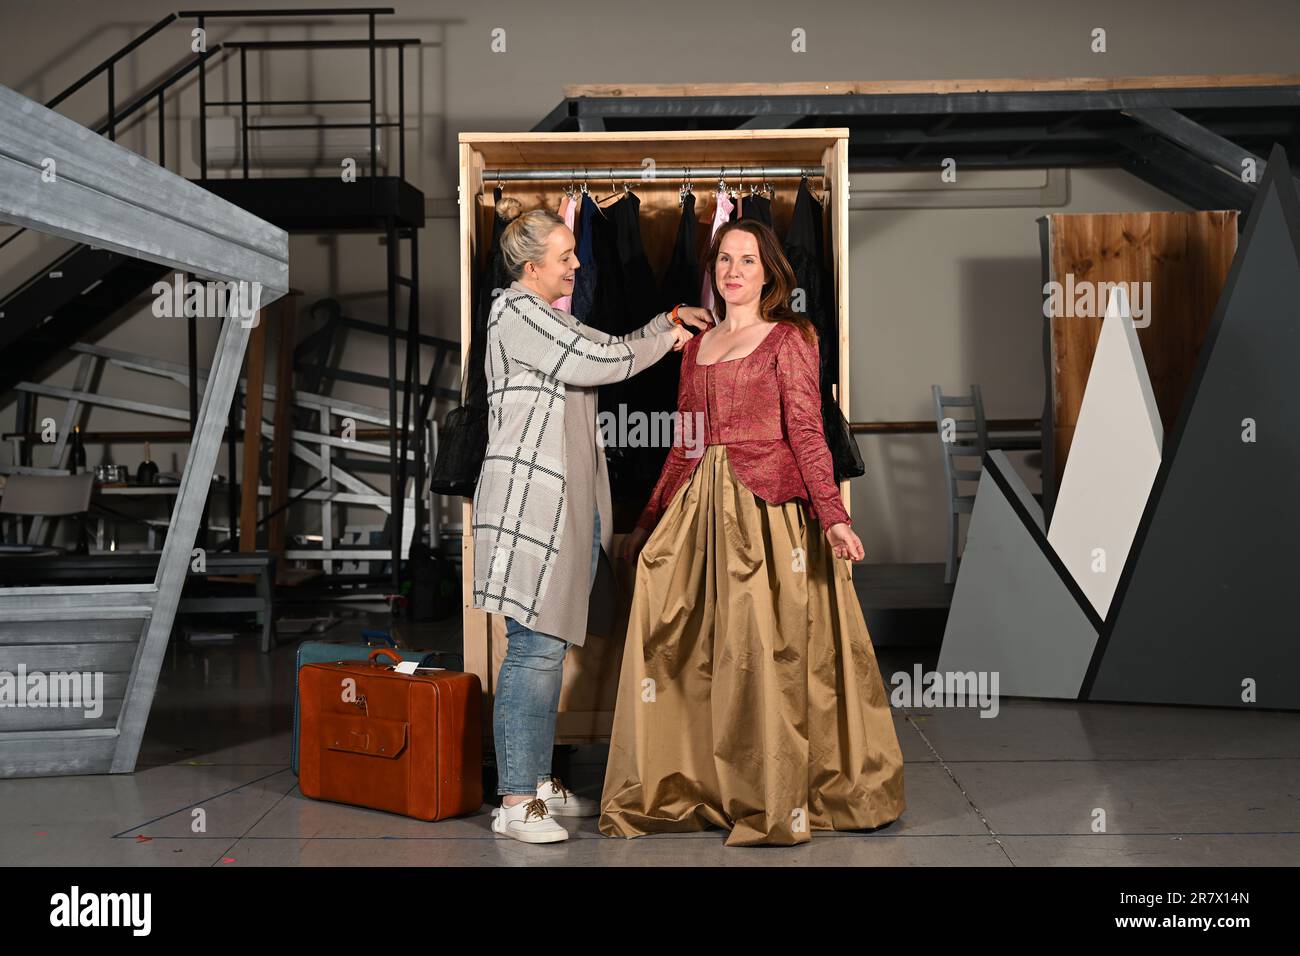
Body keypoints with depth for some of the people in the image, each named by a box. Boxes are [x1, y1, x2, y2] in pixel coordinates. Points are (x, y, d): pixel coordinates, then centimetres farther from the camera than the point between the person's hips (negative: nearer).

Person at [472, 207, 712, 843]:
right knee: (535, 648, -10)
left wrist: (664, 323, 16)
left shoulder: (547, 316, 21)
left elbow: (606, 351, 29)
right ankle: (514, 802, -4)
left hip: (565, 504, 10)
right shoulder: (516, 311, -9)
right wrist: (664, 339, 0)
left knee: (548, 647, 12)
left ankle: (539, 783, 20)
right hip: (529, 500, -10)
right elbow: (595, 362, -15)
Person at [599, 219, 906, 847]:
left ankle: (775, 807, 2)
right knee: (684, 648, 2)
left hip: (768, 510, -6)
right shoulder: (697, 347, 18)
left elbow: (807, 433, -6)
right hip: (700, 507, 6)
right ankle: (675, 791, 13)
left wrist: (832, 515, -17)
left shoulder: (789, 338, 1)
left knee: (762, 650, -6)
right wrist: (648, 522, 21)